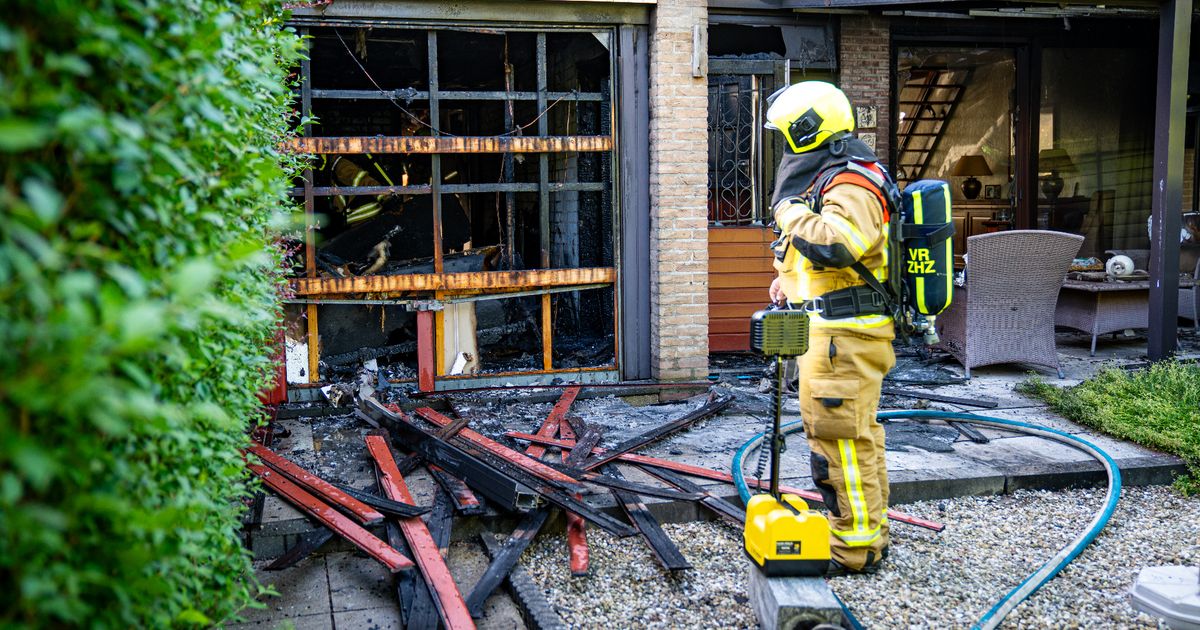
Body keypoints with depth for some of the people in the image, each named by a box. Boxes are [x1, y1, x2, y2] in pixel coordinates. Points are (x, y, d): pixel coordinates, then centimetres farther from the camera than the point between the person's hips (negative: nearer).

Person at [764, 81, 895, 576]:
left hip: (844, 334, -11)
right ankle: (869, 533, 29)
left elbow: (837, 242, -34)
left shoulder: (851, 182, -15)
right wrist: (789, 278, 15)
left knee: (840, 439, -7)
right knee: (858, 435, 17)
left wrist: (791, 212, -17)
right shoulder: (828, 177, 19)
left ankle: (854, 550, 2)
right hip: (832, 331, 11)